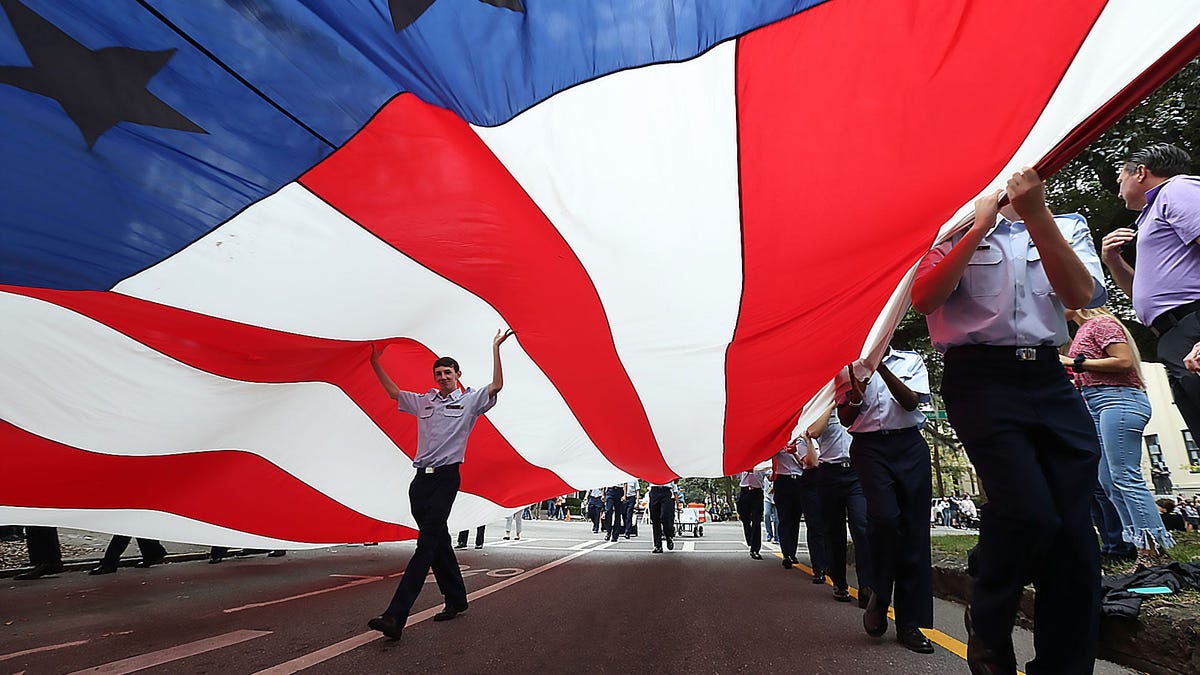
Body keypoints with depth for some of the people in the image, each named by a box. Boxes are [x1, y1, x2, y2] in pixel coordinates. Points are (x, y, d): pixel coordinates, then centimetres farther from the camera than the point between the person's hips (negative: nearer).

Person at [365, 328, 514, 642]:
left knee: (427, 542, -13)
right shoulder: (424, 401, 19)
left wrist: (495, 348, -8)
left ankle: (396, 616, -22)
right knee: (438, 541, 11)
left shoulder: (469, 401, 5)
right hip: (421, 479, 6)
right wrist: (376, 363, 26)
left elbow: (497, 386, -7)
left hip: (446, 477, -6)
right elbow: (393, 392, 29)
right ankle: (456, 600, 25)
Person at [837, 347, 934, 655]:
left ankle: (909, 623, 8)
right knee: (884, 515, -23)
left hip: (910, 445, 2)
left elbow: (911, 402, -3)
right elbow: (845, 418, 9)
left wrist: (882, 367, -14)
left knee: (914, 529, -1)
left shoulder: (911, 360, 13)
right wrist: (857, 395, -11)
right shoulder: (850, 367, 12)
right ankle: (878, 596, 1)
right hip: (869, 446, -1)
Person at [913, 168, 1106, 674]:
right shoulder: (957, 230, 11)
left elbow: (1080, 295, -3)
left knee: (1074, 530, -3)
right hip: (981, 379, -4)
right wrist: (981, 225, -9)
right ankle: (988, 630, 6)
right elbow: (924, 299, -7)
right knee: (1029, 510, -20)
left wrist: (1036, 215, -11)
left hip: (1049, 379, 4)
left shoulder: (1066, 227, 18)